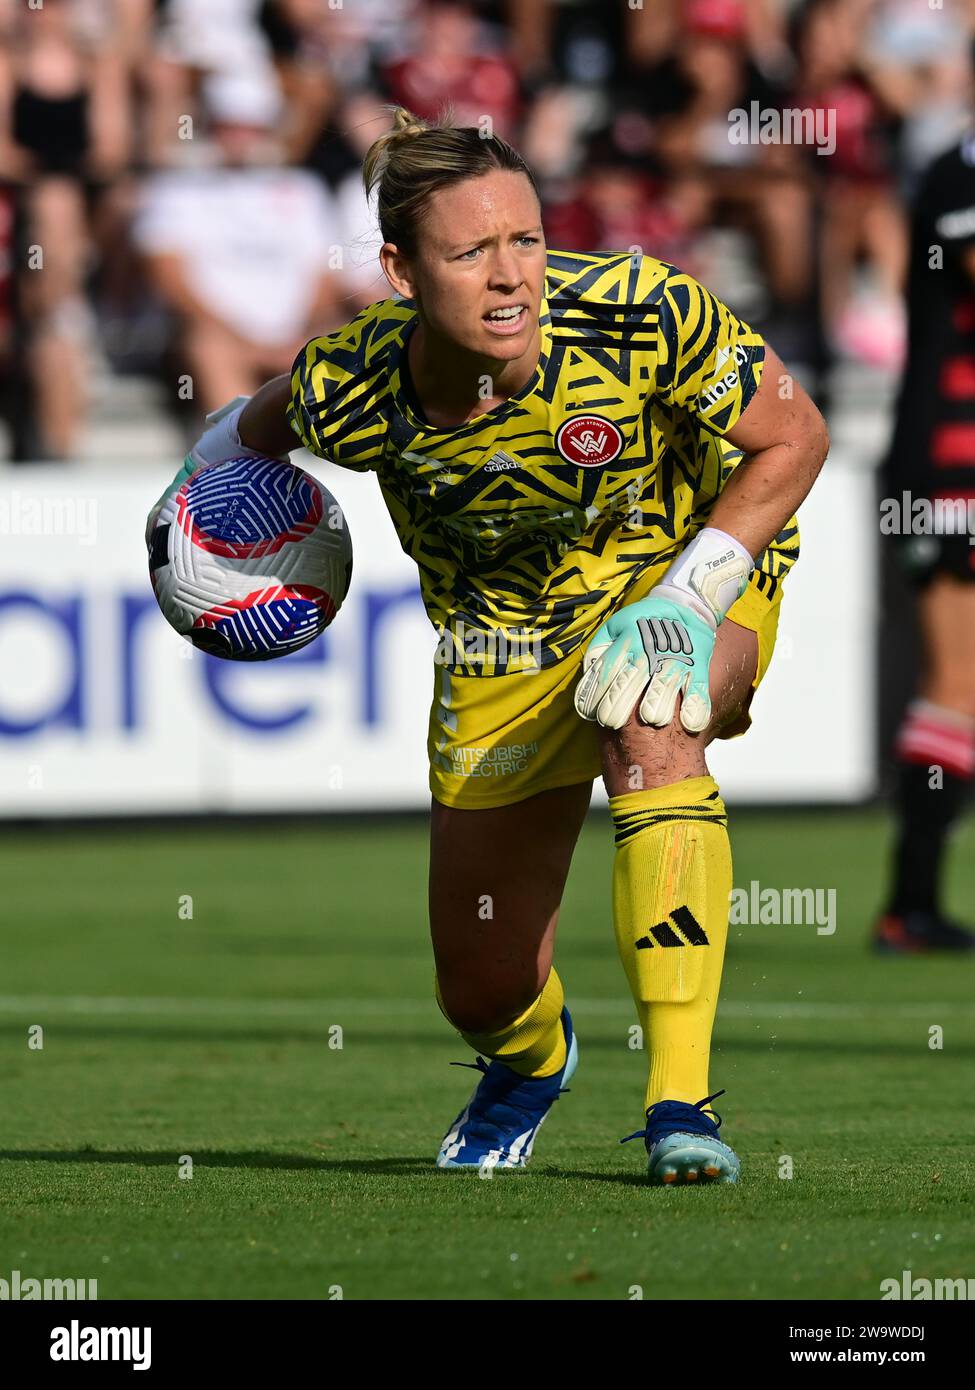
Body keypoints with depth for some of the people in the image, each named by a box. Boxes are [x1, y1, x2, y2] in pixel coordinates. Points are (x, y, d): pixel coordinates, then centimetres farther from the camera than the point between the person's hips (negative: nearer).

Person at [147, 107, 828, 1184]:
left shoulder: (638, 314, -33)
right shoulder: (348, 393, -28)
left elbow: (793, 438, -19)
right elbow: (260, 424, -2)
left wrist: (688, 598, -27)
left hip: (693, 562, -2)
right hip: (505, 633, 2)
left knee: (650, 724, -38)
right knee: (482, 991, 5)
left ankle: (680, 1104, -33)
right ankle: (527, 1062, 48)